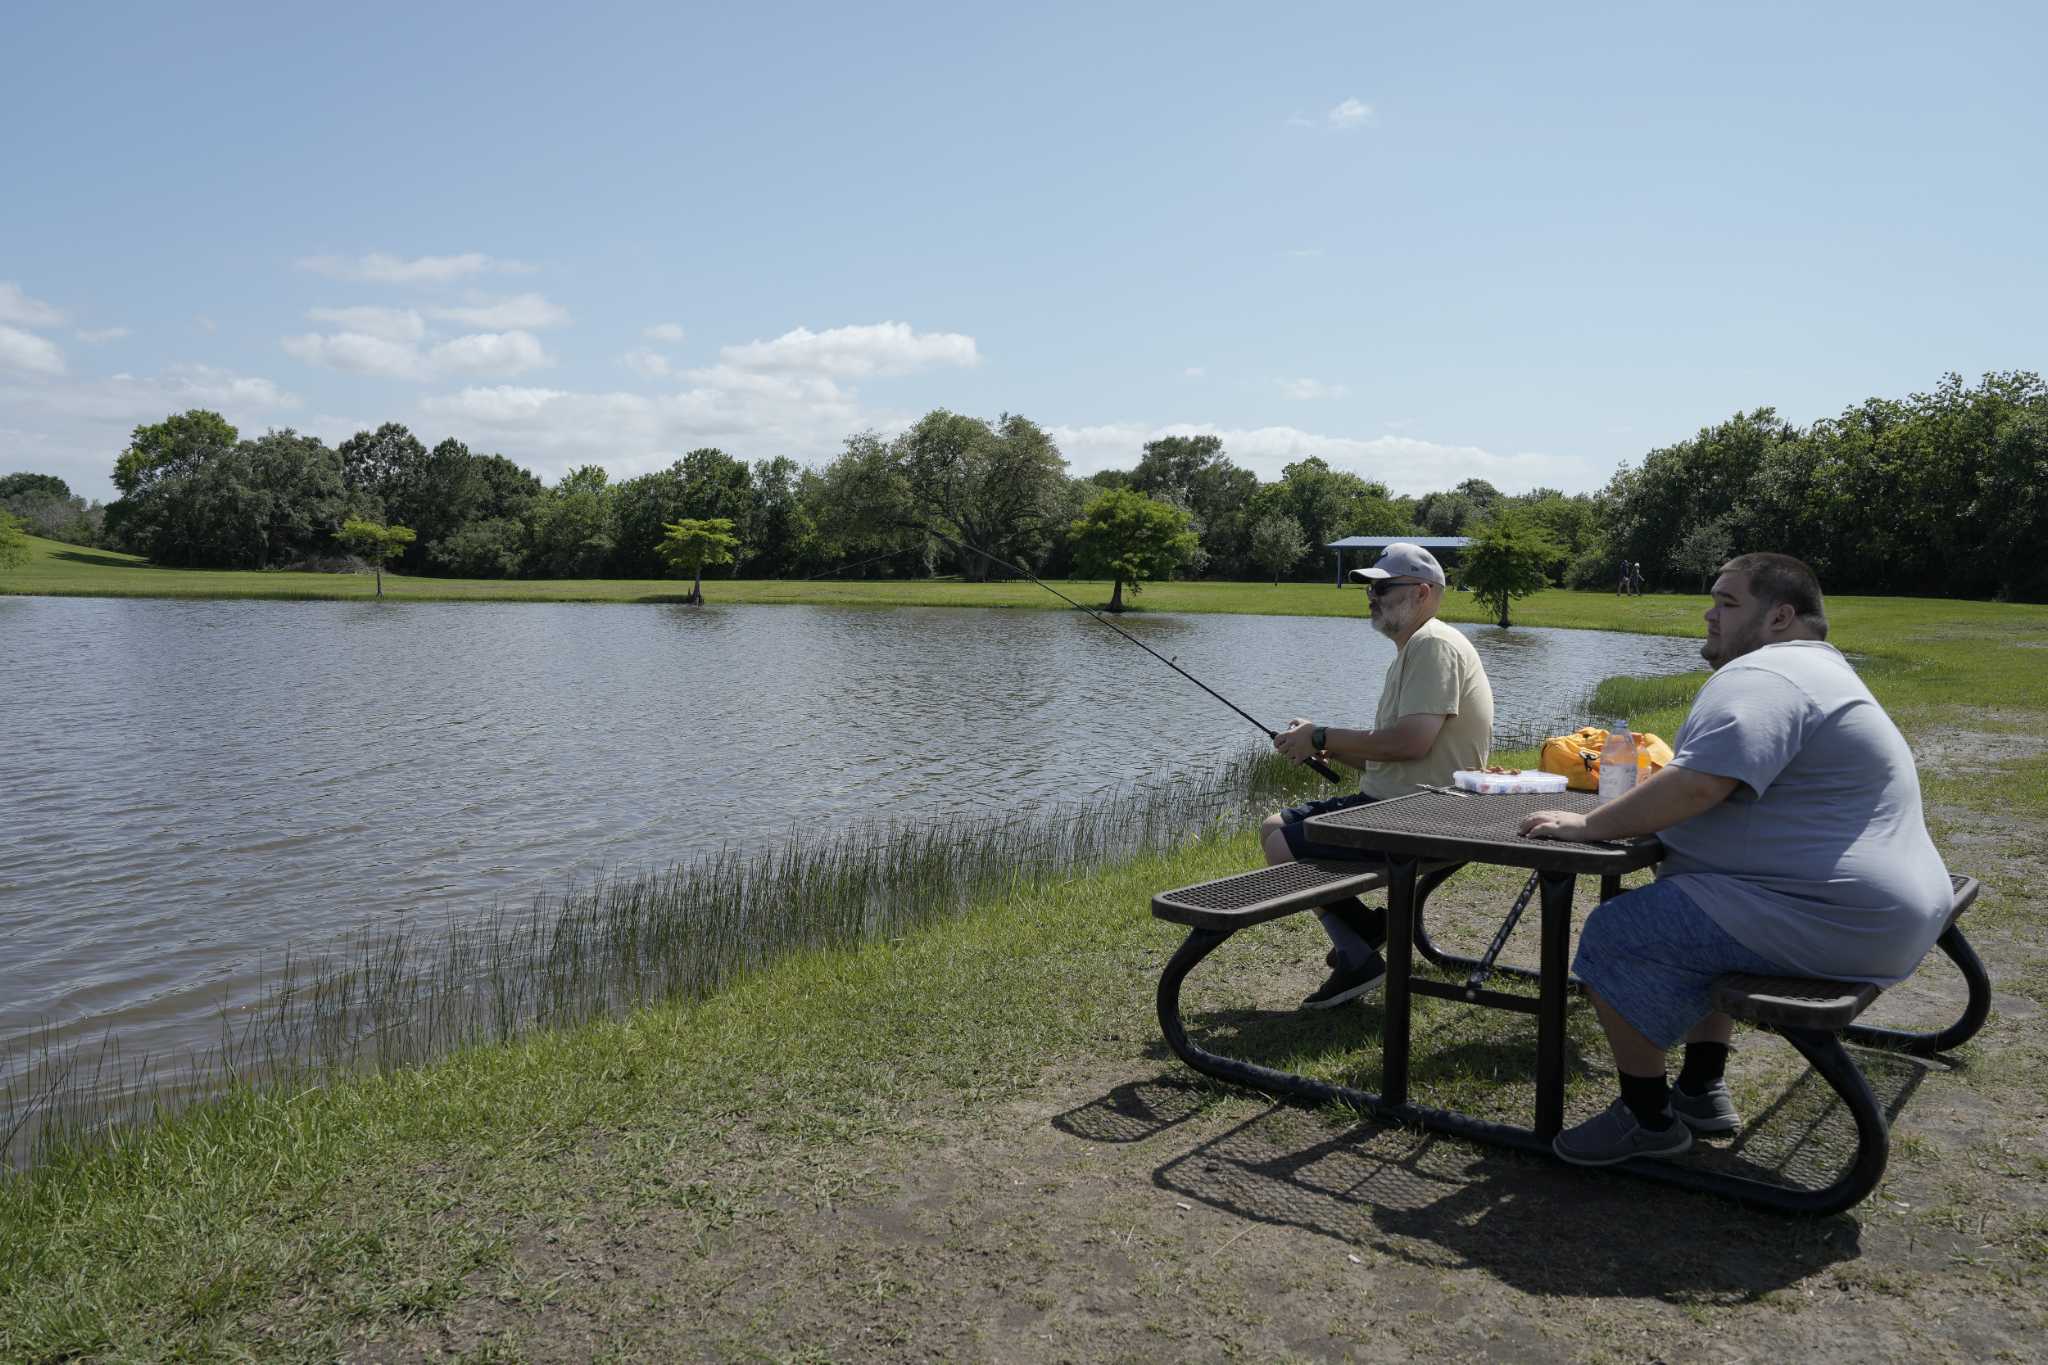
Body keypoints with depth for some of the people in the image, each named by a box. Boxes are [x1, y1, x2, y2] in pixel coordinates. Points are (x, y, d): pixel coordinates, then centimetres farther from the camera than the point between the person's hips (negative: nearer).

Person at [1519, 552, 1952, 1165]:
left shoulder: (1759, 676, -16)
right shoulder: (1819, 669, 21)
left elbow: (1694, 788, -29)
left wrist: (1587, 826, -18)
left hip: (1831, 921, -12)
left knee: (1617, 935, -13)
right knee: (1678, 895, 29)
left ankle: (1647, 1118, 3)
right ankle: (1703, 1091, 27)